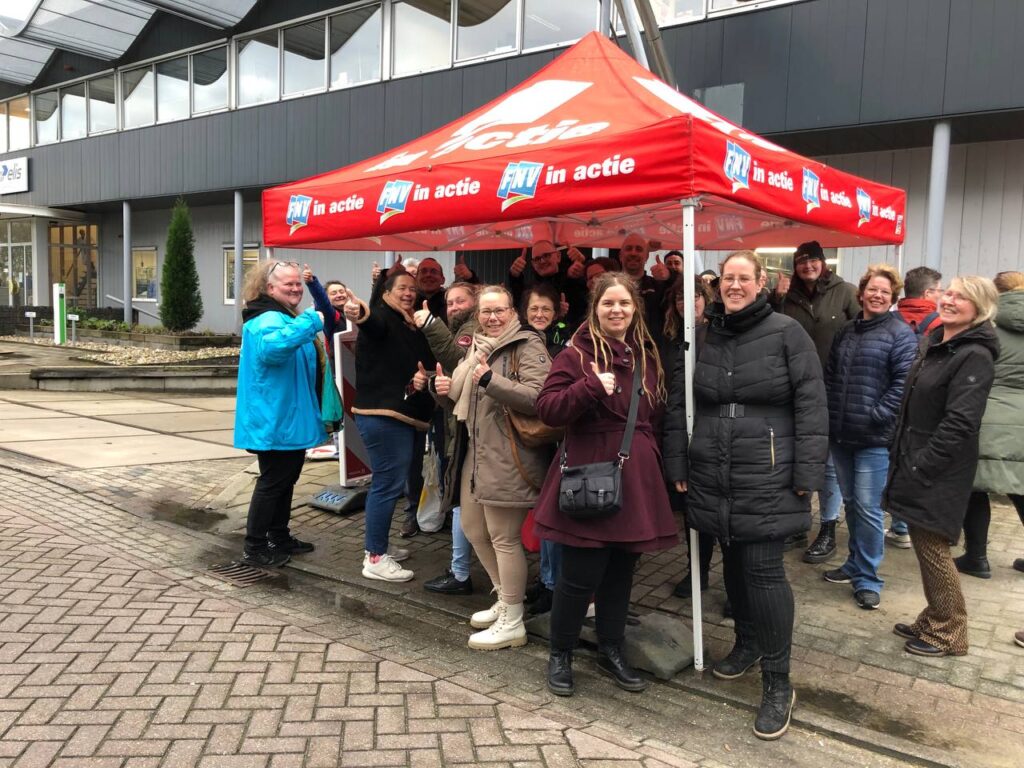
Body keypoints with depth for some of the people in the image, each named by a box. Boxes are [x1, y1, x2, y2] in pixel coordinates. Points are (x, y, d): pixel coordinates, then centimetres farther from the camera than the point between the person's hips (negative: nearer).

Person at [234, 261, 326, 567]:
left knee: (286, 479, 18)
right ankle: (255, 547, 8)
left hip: (290, 418, 11)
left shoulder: (284, 317, 17)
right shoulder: (269, 320, -19)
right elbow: (272, 346, -45)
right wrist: (311, 321, -45)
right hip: (276, 420, -11)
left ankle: (279, 537, 31)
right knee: (272, 481, -3)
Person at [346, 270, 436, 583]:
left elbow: (425, 363, 28)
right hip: (382, 415, -10)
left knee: (387, 481, 17)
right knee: (389, 482, -10)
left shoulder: (411, 327, 18)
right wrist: (360, 314, -56)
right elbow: (373, 323, -34)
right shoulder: (381, 317, -8)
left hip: (401, 415, 10)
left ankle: (378, 546, 29)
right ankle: (375, 559, -3)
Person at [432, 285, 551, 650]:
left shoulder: (527, 346, -11)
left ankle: (513, 623, 12)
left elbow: (538, 396, -26)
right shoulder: (477, 346, 15)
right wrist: (449, 390, 5)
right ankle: (506, 599, 36)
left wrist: (491, 380, -32)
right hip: (475, 452, 9)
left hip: (507, 457, -9)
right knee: (473, 529, 17)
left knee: (504, 538, -2)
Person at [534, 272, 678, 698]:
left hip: (636, 477, 6)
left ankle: (611, 651, 32)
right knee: (580, 575, 1)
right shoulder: (576, 354, -6)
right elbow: (547, 409, -14)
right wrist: (591, 386, -25)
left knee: (621, 571, 15)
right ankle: (560, 654, 22)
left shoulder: (647, 356, 12)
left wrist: (656, 461, 12)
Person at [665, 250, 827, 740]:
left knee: (764, 570, -5)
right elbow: (679, 405, 10)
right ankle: (747, 642, 39)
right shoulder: (704, 337, 8)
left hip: (767, 478, -4)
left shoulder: (786, 334, -4)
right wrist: (677, 465, 5)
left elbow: (810, 405, -7)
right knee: (733, 562, 16)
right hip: (713, 476, 4)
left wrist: (808, 475, -11)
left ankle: (777, 683, 8)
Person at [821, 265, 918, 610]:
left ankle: (867, 578, 9)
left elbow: (903, 382, -13)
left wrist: (876, 416, -16)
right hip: (840, 434, 6)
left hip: (874, 437, -6)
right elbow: (830, 376, 18)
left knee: (868, 508, -3)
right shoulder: (846, 331, 15)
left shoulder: (900, 333, -5)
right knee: (851, 503, 16)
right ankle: (856, 564, 31)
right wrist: (829, 412, 7)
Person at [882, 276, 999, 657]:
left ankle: (949, 633, 17)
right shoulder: (936, 343, 12)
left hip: (939, 472, -8)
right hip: (916, 464, 8)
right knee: (924, 546, 16)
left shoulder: (974, 357, -16)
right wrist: (902, 459, 14)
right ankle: (933, 621, 30)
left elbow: (959, 423, -22)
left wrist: (920, 466, -20)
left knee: (932, 548, 1)